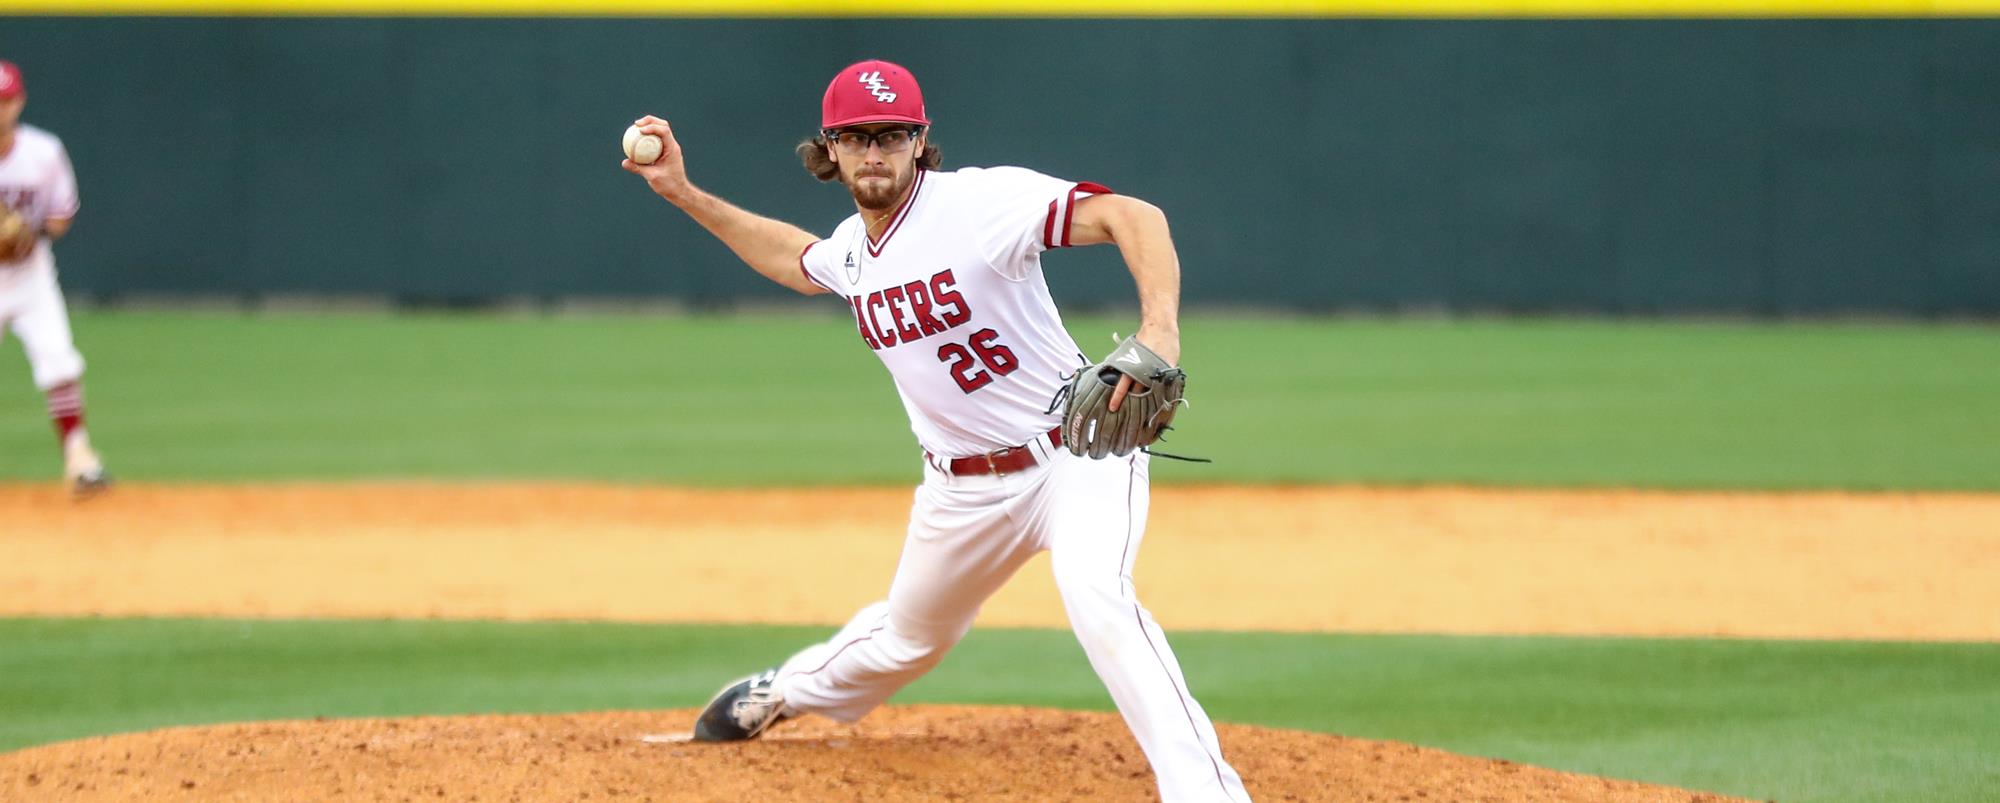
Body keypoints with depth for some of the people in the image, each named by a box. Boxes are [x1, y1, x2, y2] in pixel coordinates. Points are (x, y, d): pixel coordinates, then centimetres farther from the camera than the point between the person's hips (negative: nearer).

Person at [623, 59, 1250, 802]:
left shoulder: (980, 201, -22)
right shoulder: (851, 250, 3)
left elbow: (1132, 216, -33)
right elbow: (792, 257, 29)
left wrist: (1160, 329, -50)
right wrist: (684, 195, 19)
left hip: (1075, 453, -7)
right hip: (964, 485, 7)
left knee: (1095, 597, -33)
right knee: (910, 637, 25)